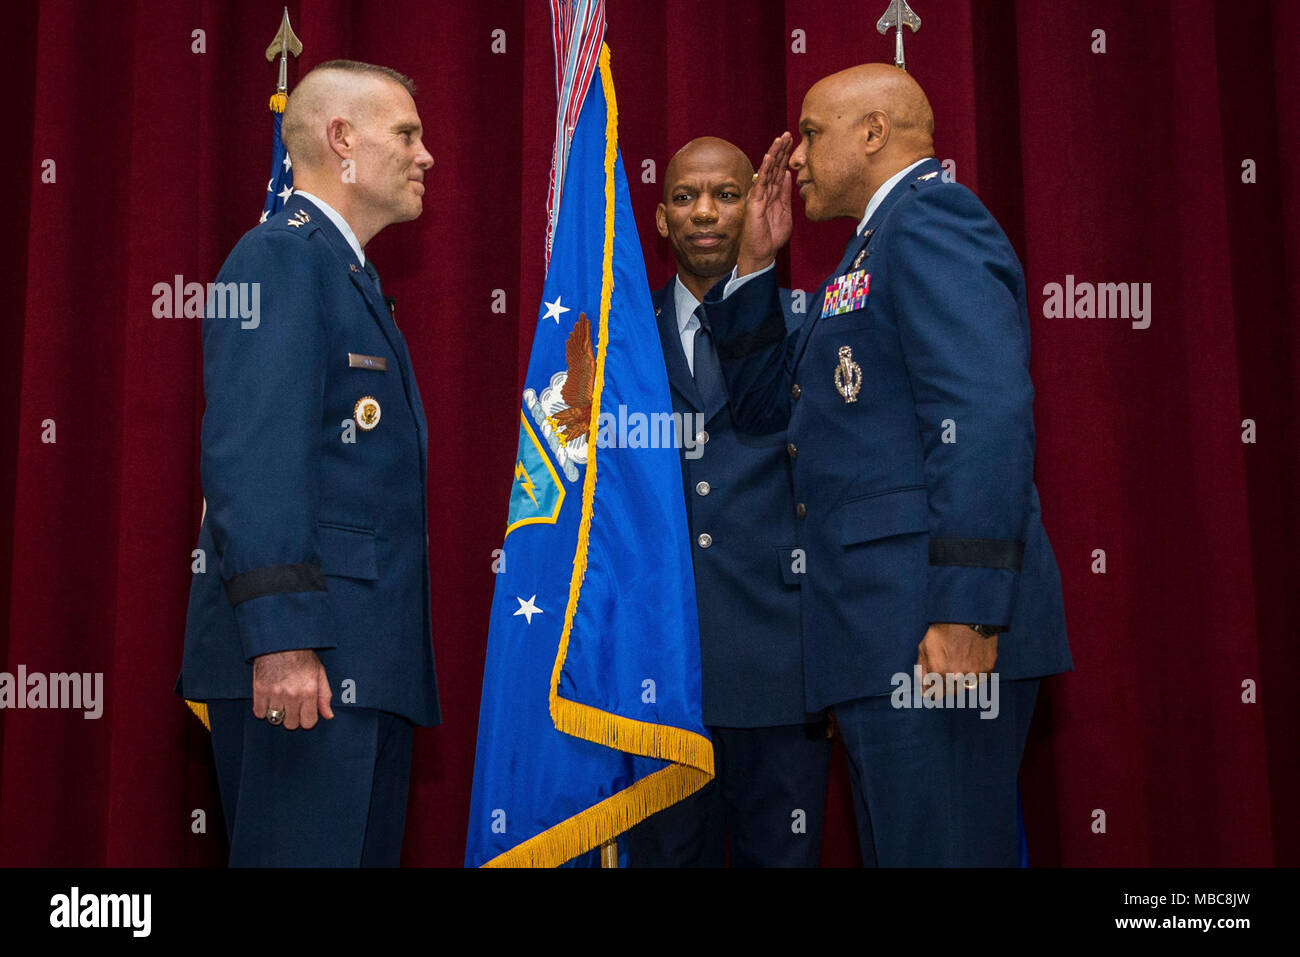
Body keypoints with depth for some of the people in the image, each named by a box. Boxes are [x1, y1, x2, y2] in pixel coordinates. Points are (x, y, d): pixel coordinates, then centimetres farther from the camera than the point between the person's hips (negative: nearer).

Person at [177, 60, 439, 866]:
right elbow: (255, 457, -19)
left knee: (367, 851, 14)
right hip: (303, 660, -10)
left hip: (366, 663, 10)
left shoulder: (349, 276, 22)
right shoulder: (282, 256, -8)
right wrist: (282, 639, -26)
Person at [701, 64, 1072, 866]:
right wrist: (756, 261, 19)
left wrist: (966, 614, -26)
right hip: (884, 641, 10)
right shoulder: (876, 250, 24)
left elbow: (987, 415, -21)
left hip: (932, 631, -10)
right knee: (897, 845, 15)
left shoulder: (930, 217, -7)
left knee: (938, 847, -5)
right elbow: (765, 402, 28)